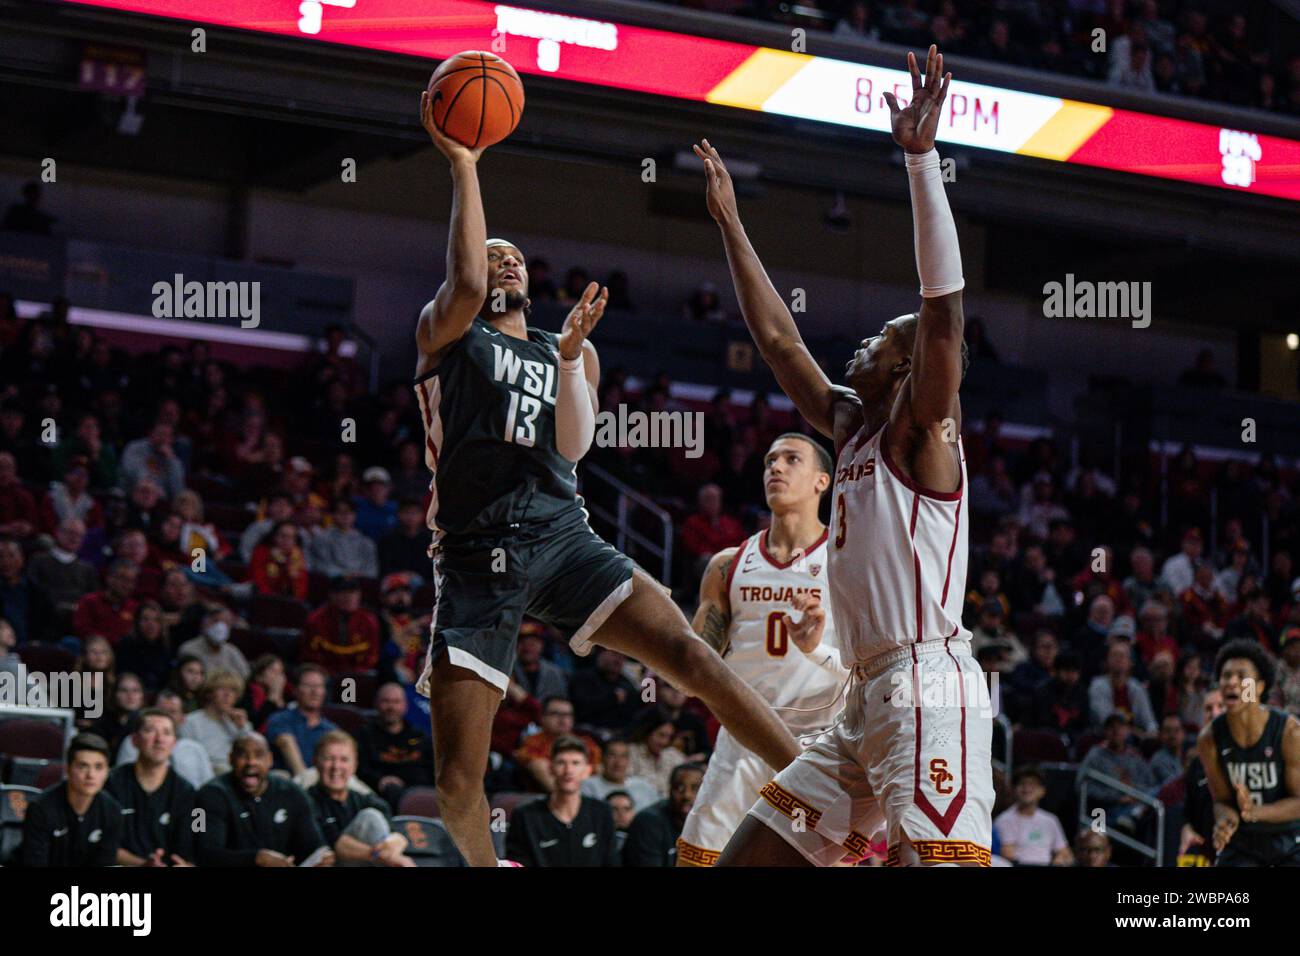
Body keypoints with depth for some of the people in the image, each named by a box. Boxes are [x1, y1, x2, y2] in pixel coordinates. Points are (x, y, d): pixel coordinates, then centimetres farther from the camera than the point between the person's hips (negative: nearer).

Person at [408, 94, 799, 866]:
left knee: (690, 654, -21)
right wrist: (464, 167, -12)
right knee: (459, 780, -6)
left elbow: (573, 445, 6)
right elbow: (467, 285, -13)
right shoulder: (444, 333, 11)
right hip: (477, 560, -2)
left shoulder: (573, 352, 22)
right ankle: (486, 867, 21)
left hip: (562, 539, 2)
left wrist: (571, 353, -6)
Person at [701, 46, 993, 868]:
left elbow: (943, 307, -16)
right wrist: (731, 223, 29)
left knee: (943, 862, -23)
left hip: (930, 685, -10)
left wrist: (921, 157, -22)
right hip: (868, 699, 10)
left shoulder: (921, 428, -2)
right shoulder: (853, 430, 21)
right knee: (748, 858, 12)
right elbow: (779, 338, 27)